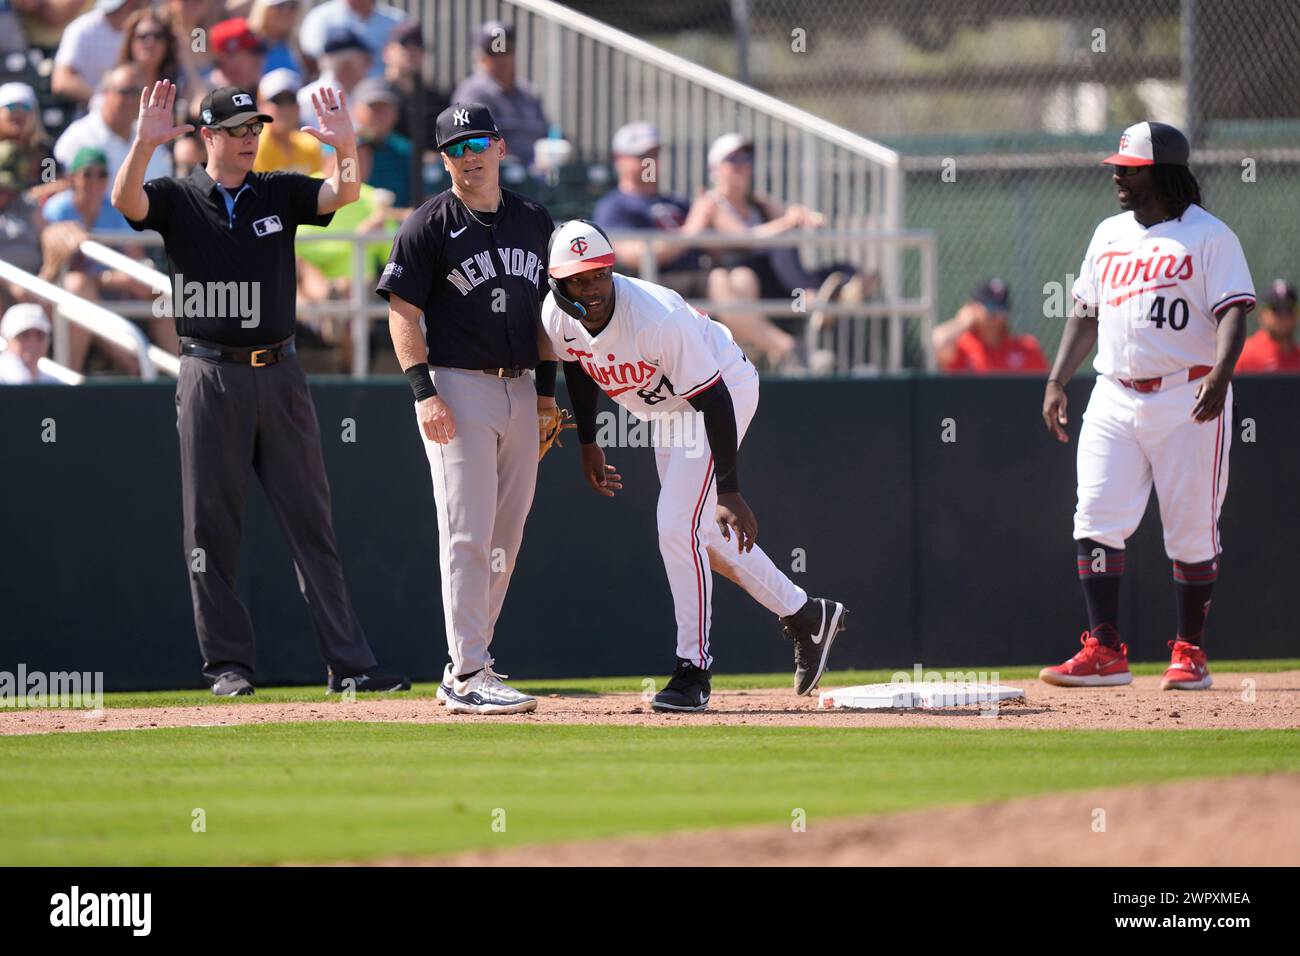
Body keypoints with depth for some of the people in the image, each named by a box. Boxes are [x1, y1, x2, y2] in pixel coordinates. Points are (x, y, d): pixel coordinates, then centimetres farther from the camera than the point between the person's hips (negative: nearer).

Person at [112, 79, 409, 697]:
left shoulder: (280, 194, 10)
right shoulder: (177, 200, 2)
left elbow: (342, 195, -6)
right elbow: (125, 201, -18)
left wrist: (346, 147, -27)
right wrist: (144, 144, -36)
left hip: (279, 374, 2)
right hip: (210, 375, -2)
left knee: (311, 523, 2)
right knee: (212, 525, 1)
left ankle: (349, 664, 0)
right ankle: (228, 664, 8)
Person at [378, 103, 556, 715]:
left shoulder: (534, 222, 13)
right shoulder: (429, 225, -5)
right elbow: (403, 312, -8)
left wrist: (546, 389, 14)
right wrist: (424, 393, -17)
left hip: (519, 393, 6)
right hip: (458, 388, -6)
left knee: (505, 540, 8)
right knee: (468, 534, -10)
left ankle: (465, 671, 16)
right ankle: (469, 677, -11)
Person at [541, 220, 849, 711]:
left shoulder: (656, 318, -37)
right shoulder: (557, 317, -17)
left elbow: (713, 400, -33)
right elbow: (578, 367, 8)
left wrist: (729, 493, -34)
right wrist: (588, 444, 12)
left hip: (726, 387, -8)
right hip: (668, 405, 8)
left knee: (678, 526, -18)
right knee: (696, 532, 13)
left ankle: (694, 669, -9)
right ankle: (807, 615, 27)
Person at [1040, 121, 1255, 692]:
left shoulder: (1208, 236, -3)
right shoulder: (1109, 235, 16)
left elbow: (1232, 313, -11)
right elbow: (1086, 313, 21)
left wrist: (1220, 373, -27)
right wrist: (1057, 381, 11)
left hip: (1187, 398, -5)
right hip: (1114, 398, 5)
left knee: (1191, 531, -1)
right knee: (1096, 522, -5)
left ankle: (1190, 653, 9)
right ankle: (1104, 651, -4)